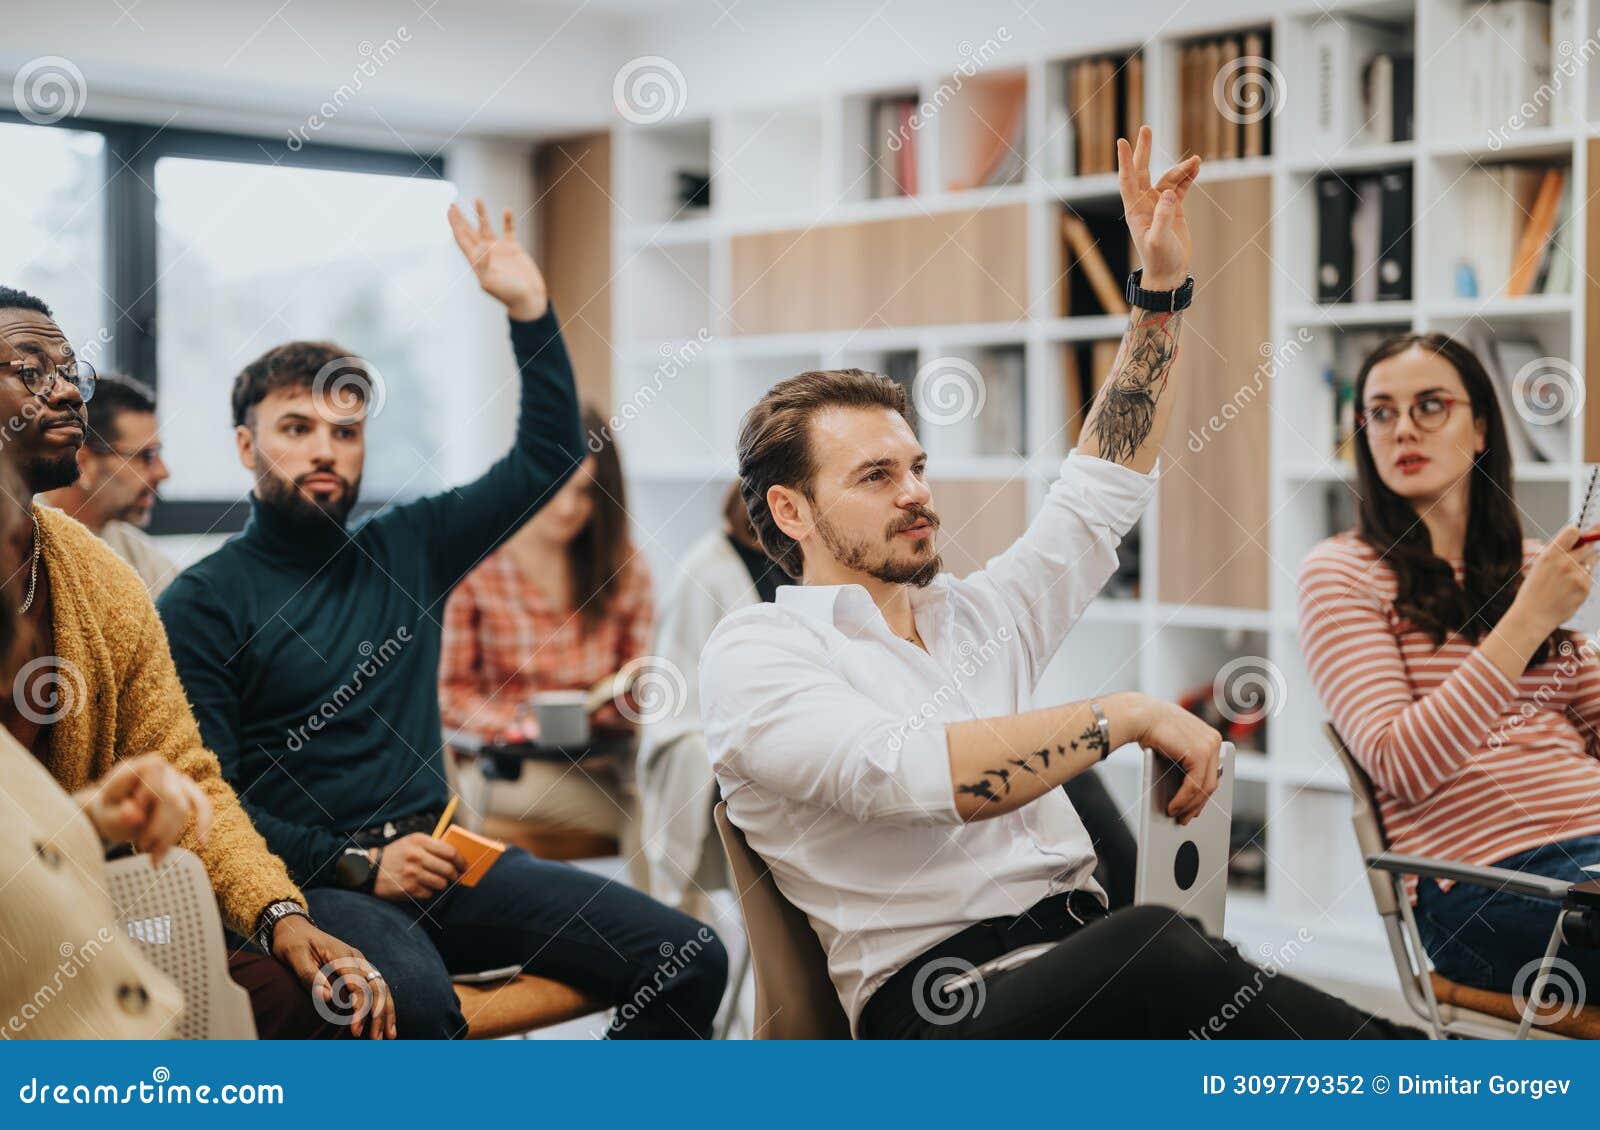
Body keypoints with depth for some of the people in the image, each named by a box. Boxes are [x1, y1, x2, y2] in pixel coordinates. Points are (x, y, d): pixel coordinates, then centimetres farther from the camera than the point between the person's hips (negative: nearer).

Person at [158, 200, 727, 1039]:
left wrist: (529, 307, 7)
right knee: (415, 998, -40)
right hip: (310, 878, -5)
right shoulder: (201, 604, 1)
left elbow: (549, 453, 17)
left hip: (436, 856, 5)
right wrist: (357, 863, -14)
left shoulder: (406, 549, 15)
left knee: (688, 961, -13)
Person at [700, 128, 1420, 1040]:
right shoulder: (757, 655, 0)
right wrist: (1128, 714, -13)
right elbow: (910, 773, -18)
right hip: (938, 995, -6)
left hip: (1085, 951, 7)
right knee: (1158, 948, -37)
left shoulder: (977, 615, 23)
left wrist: (1164, 292, 22)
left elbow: (1104, 489, 29)